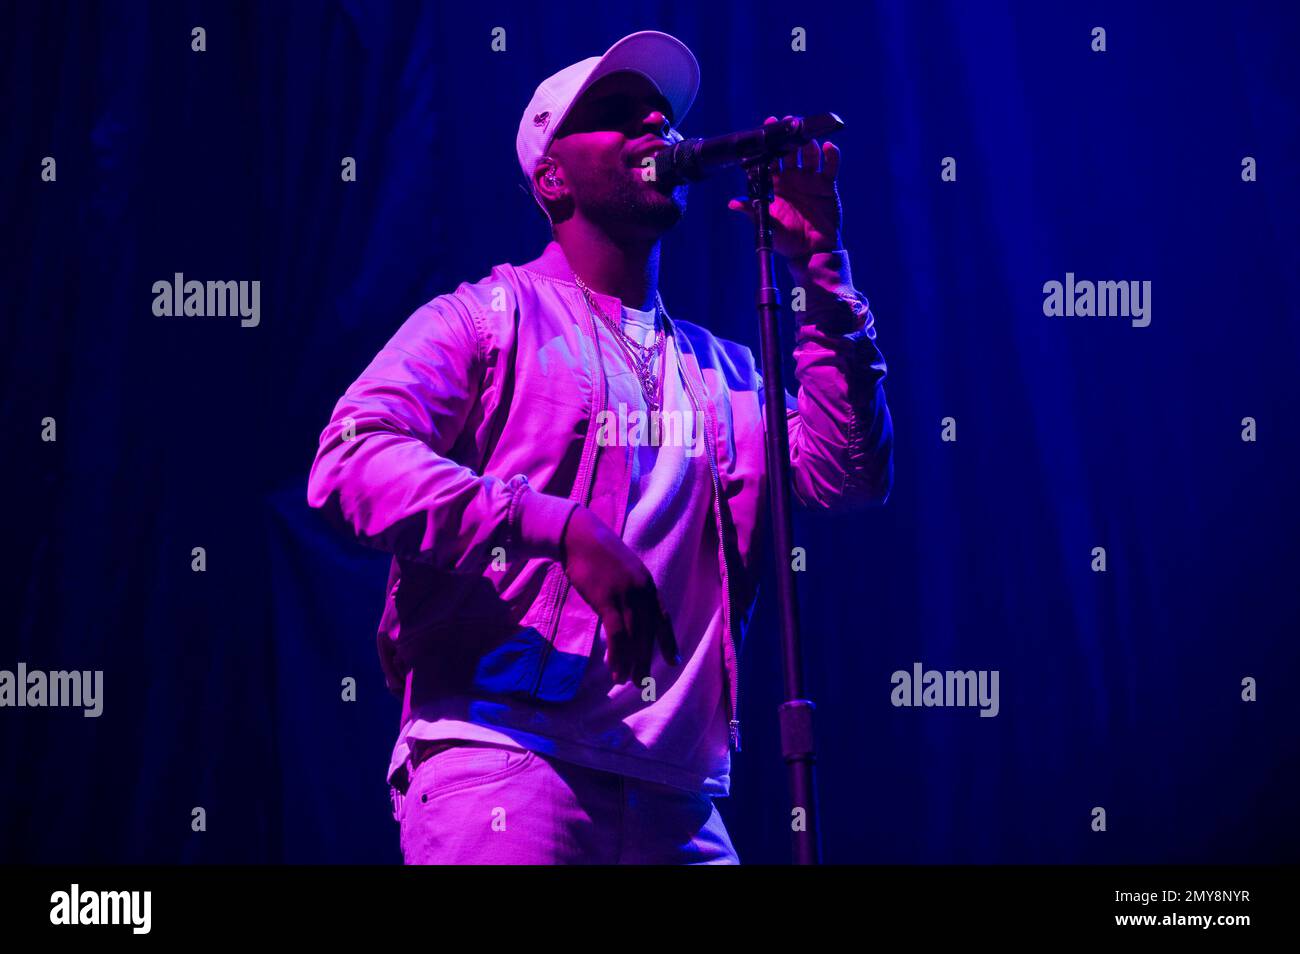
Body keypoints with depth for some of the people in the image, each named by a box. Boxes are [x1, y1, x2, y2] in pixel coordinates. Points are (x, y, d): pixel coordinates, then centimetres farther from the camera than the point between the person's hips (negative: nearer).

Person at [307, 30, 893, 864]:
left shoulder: (725, 373, 21)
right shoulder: (489, 319, 5)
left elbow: (847, 478, 6)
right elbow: (351, 461, -10)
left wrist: (821, 267, 5)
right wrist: (564, 528, -21)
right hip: (502, 756, -5)